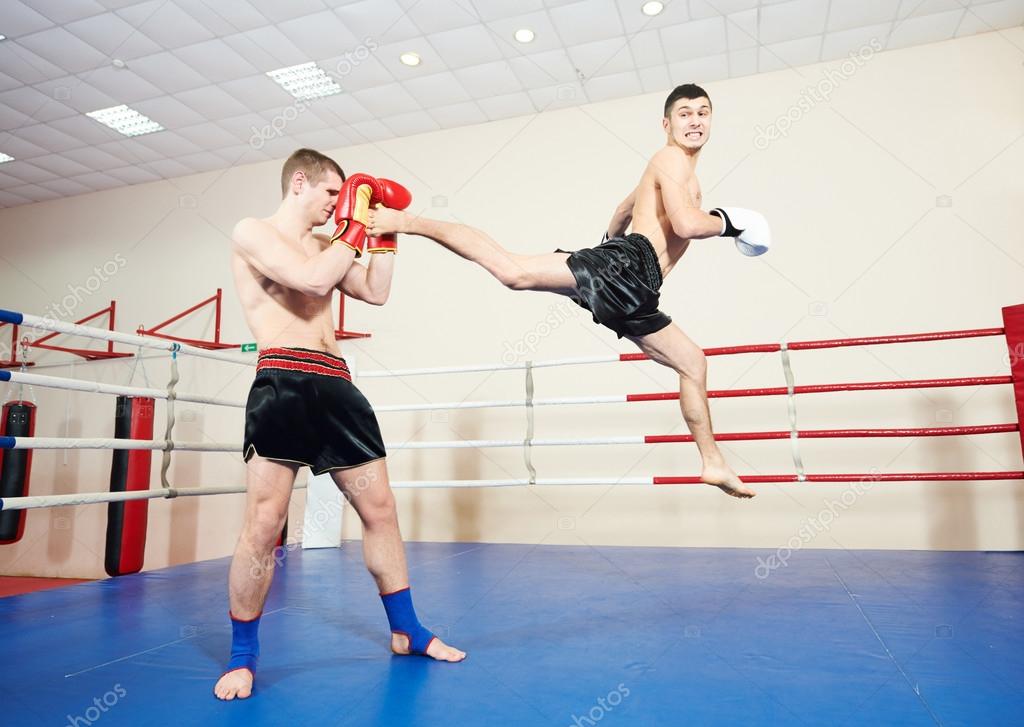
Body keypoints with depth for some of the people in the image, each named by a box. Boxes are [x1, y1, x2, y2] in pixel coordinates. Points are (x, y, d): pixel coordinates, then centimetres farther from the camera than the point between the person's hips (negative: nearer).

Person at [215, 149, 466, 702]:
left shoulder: (325, 246, 23)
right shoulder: (252, 232, 2)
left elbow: (376, 293, 18)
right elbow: (313, 282, -14)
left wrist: (385, 233, 16)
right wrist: (356, 224, -2)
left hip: (335, 384, 7)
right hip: (284, 383, -7)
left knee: (380, 508, 8)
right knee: (264, 524, -7)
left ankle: (406, 631, 22)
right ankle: (242, 654, 14)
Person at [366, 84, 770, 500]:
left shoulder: (681, 176, 32)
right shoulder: (671, 159, 1)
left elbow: (624, 208, 46)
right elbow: (687, 224, -16)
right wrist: (728, 222, 1)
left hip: (634, 294, 10)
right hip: (628, 264, -10)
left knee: (693, 363, 17)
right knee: (514, 271, -24)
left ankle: (713, 462, 27)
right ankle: (407, 222, -10)